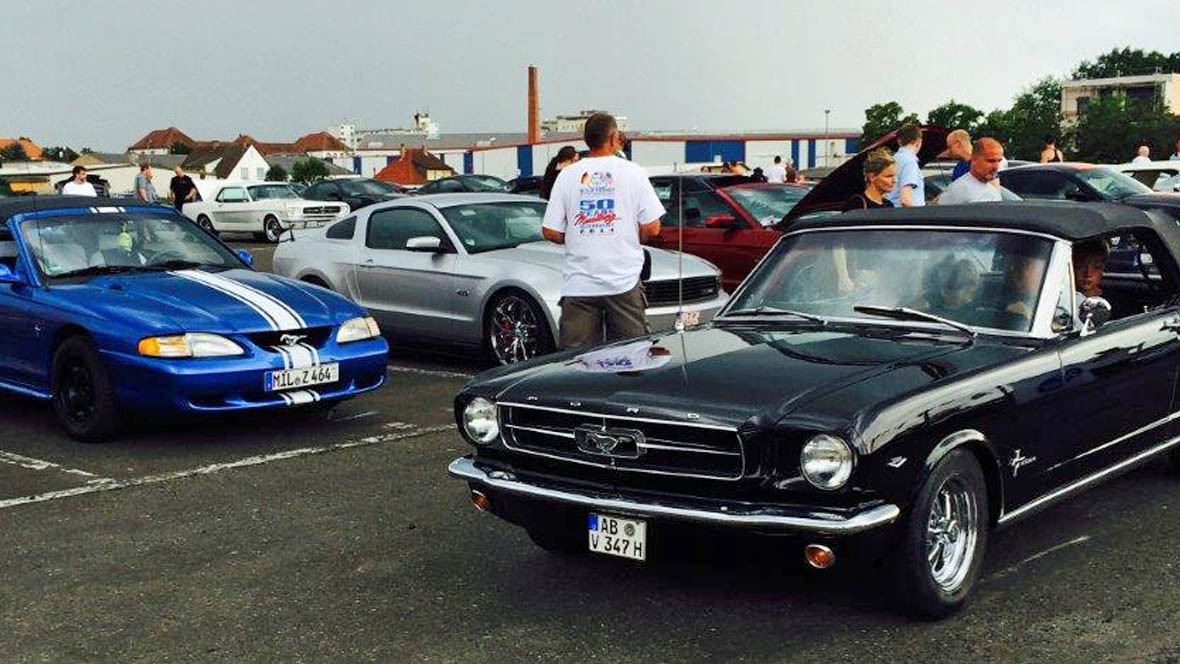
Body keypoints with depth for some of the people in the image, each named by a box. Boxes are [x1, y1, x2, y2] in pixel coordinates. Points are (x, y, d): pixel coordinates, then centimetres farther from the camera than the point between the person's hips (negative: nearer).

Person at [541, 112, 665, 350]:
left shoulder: (567, 175, 4)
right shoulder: (632, 173, -1)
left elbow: (550, 232, 1)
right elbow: (651, 228, -5)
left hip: (578, 284, 1)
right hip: (624, 281, -1)